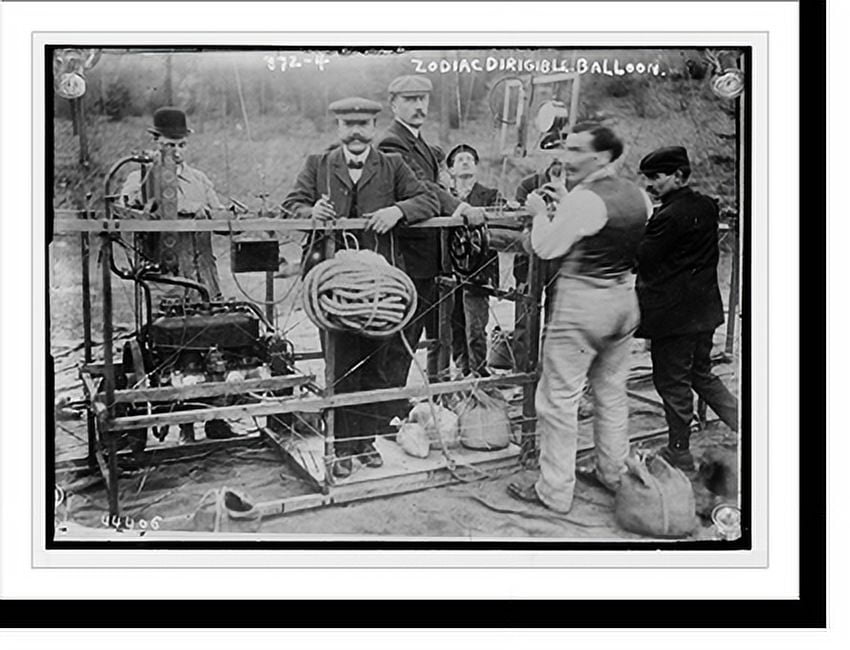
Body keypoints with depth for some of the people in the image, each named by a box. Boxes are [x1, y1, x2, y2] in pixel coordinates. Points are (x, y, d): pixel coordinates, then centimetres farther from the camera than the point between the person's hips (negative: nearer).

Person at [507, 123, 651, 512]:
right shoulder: (639, 196, 5)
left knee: (558, 399, 1)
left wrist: (540, 211, 0)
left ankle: (555, 492, 9)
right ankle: (613, 473, 33)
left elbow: (547, 248, -15)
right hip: (625, 299, 8)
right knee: (612, 392, 20)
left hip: (582, 303, -8)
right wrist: (565, 204, 13)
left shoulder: (584, 199, -18)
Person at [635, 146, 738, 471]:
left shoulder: (670, 216, -21)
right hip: (705, 308, 9)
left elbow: (641, 261, -17)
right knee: (701, 374, 22)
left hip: (674, 313, -9)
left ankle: (679, 451, 17)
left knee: (671, 381, 5)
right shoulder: (706, 206, 7)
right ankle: (740, 424, 18)